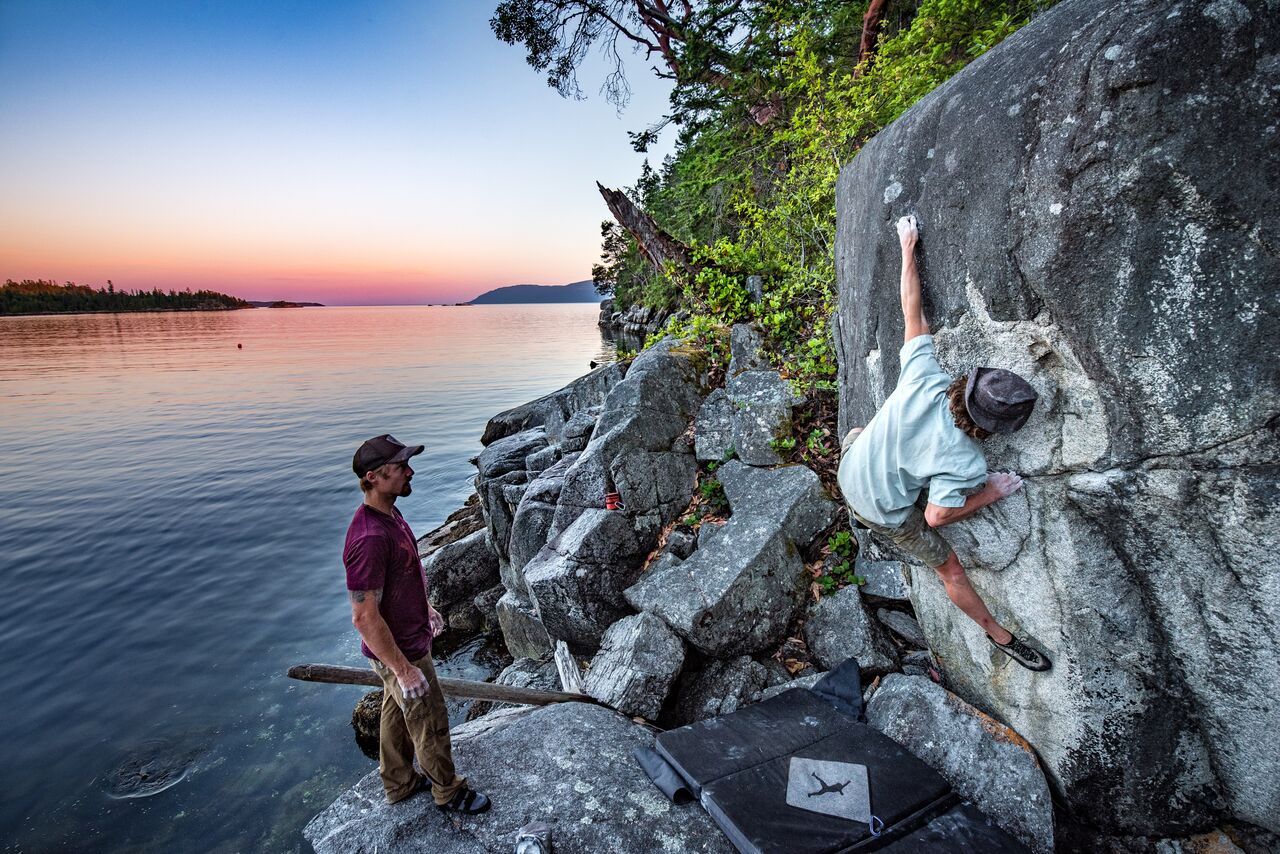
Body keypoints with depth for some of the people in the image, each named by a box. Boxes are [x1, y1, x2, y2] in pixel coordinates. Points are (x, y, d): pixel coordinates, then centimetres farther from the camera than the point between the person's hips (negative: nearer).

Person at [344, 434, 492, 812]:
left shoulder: (389, 514, -3)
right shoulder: (369, 538, -35)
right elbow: (365, 616, -31)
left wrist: (426, 607, 22)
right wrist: (403, 669, -25)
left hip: (407, 636, 9)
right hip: (400, 652, -9)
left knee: (396, 714, 26)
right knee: (430, 724, 12)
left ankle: (398, 783, 48)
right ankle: (448, 792, 35)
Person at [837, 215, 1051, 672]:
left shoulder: (925, 378, -26)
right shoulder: (964, 463, -33)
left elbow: (911, 312, -18)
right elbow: (935, 517, -22)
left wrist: (908, 246, -7)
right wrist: (991, 493, -10)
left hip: (851, 470, 5)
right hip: (885, 514, -4)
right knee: (950, 567, 16)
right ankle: (998, 634, 37)